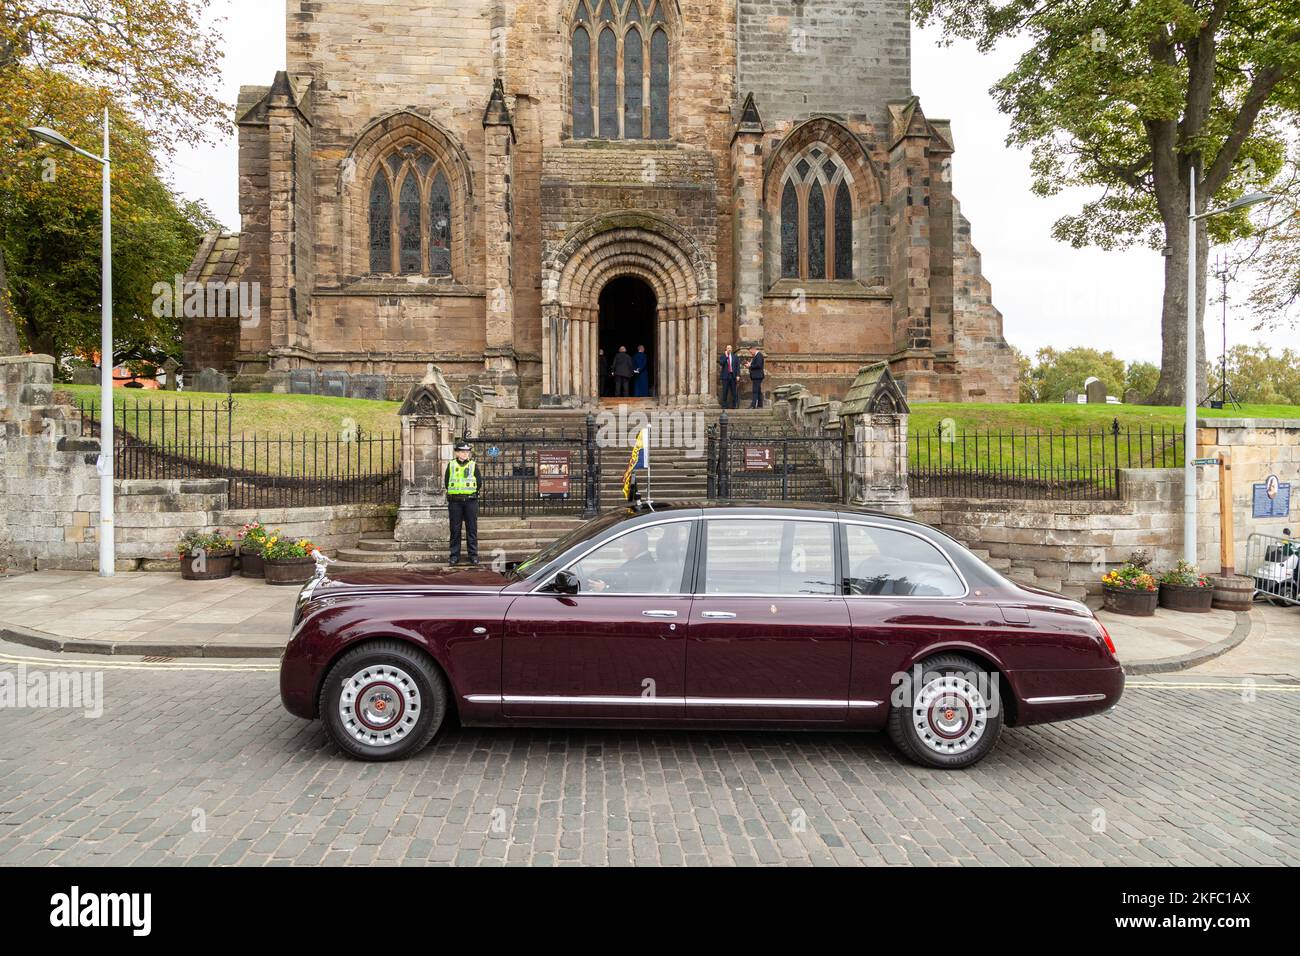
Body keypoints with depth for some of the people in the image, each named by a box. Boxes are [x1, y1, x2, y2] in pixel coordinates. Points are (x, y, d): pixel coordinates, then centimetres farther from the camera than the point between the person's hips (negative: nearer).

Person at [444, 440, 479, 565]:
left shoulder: (473, 465, 6)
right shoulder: (451, 465, 8)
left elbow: (479, 483, 7)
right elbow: (446, 482, 11)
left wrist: (472, 494, 6)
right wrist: (454, 493, 8)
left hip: (470, 501, -1)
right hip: (454, 502, 1)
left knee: (472, 529, 2)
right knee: (455, 529, 4)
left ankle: (473, 555, 8)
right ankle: (455, 555, 10)